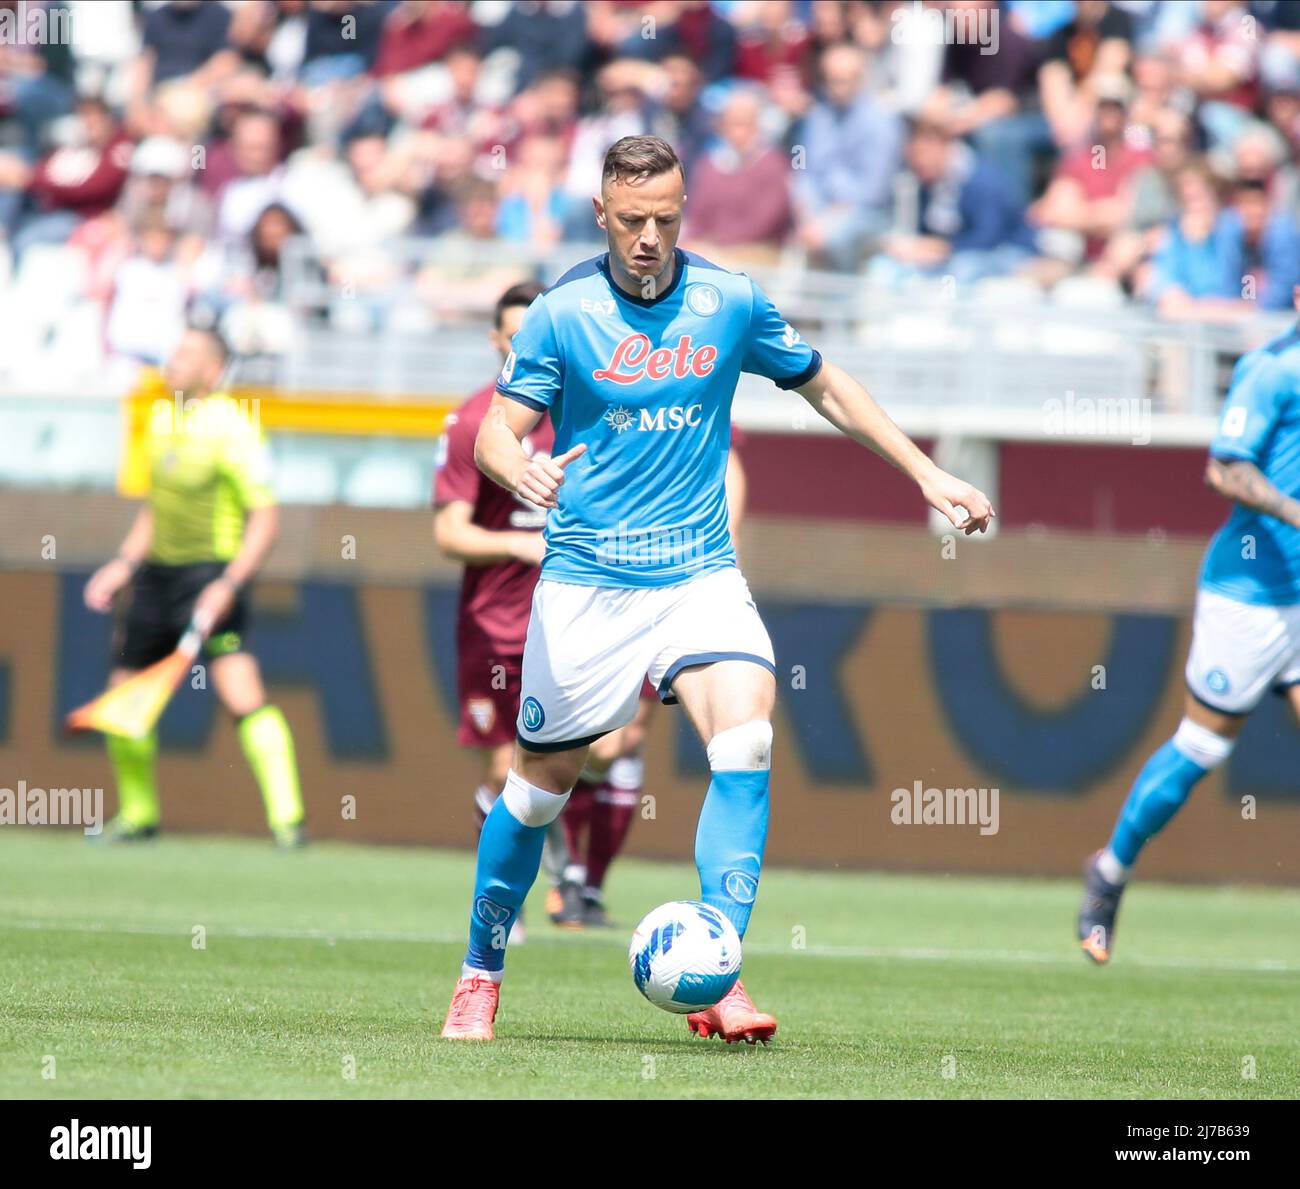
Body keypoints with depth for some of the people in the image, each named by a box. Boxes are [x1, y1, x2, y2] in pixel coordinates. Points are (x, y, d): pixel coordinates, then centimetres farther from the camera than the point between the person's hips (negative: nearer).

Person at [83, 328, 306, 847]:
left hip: (211, 576, -7)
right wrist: (125, 563, 15)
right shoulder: (162, 420, 11)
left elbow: (265, 517, -13)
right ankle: (138, 814, 25)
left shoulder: (231, 429, -12)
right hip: (157, 573, 8)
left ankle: (287, 818, -21)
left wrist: (230, 584, -23)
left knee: (242, 695, -21)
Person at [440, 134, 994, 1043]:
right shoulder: (561, 315, -5)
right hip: (586, 582, -1)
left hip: (698, 571, 1)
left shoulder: (729, 302, 2)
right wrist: (522, 473, -32)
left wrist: (925, 473, 13)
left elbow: (824, 386, 16)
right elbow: (496, 430, -8)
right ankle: (481, 977, 26)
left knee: (746, 735, -22)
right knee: (542, 779, 4)